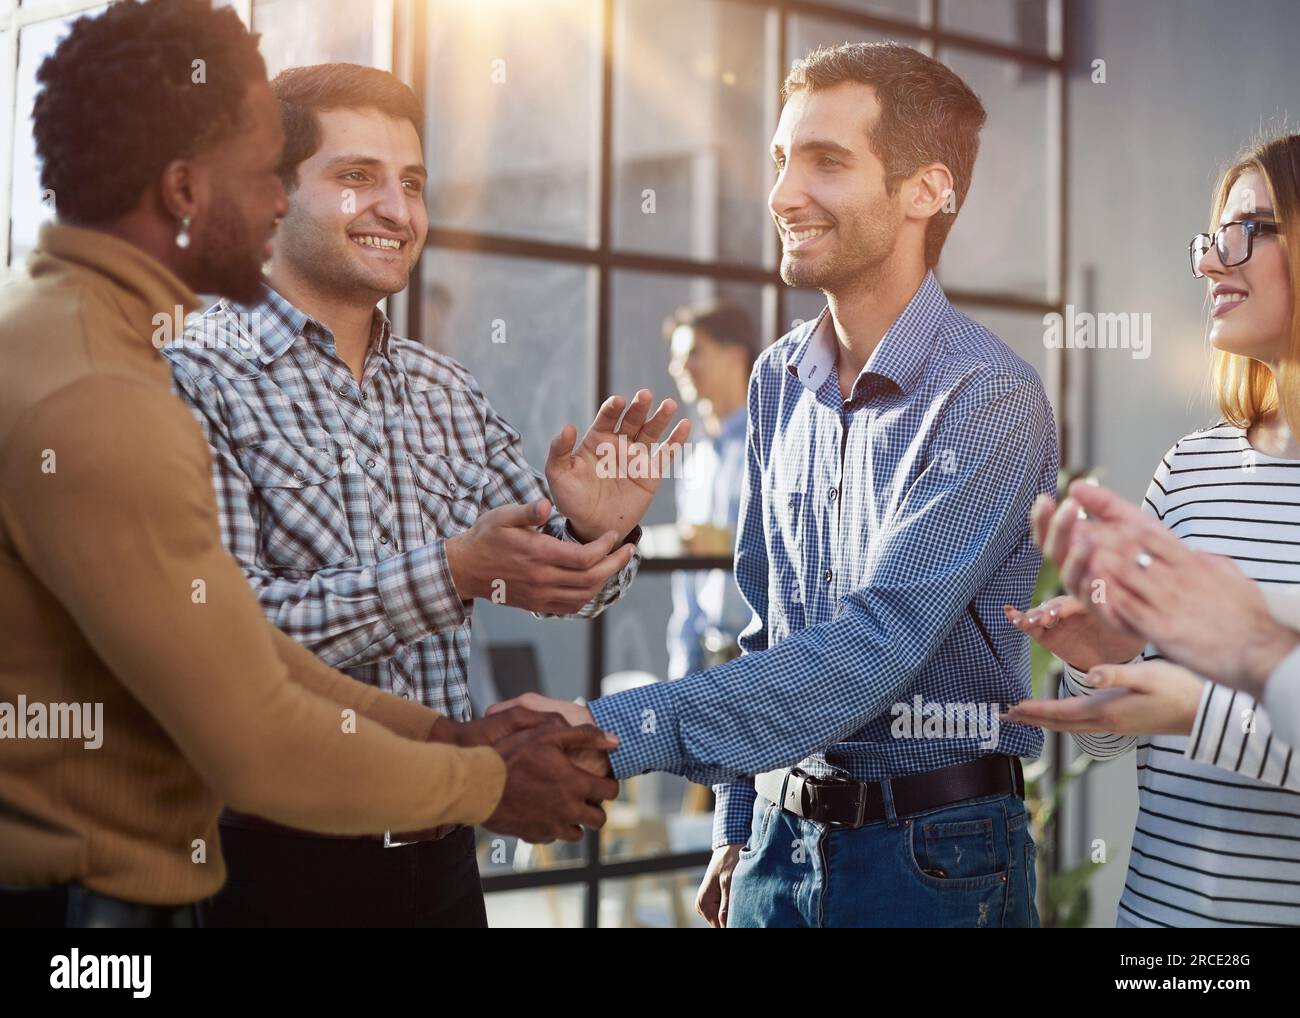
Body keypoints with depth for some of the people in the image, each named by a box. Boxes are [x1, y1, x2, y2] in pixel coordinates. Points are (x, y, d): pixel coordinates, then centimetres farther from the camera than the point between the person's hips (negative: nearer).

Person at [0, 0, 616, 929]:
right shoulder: (92, 403, -24)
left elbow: (231, 643, 7)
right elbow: (260, 748, -22)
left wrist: (445, 736, 2)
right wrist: (487, 784, -8)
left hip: (76, 870, 9)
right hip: (83, 893, -9)